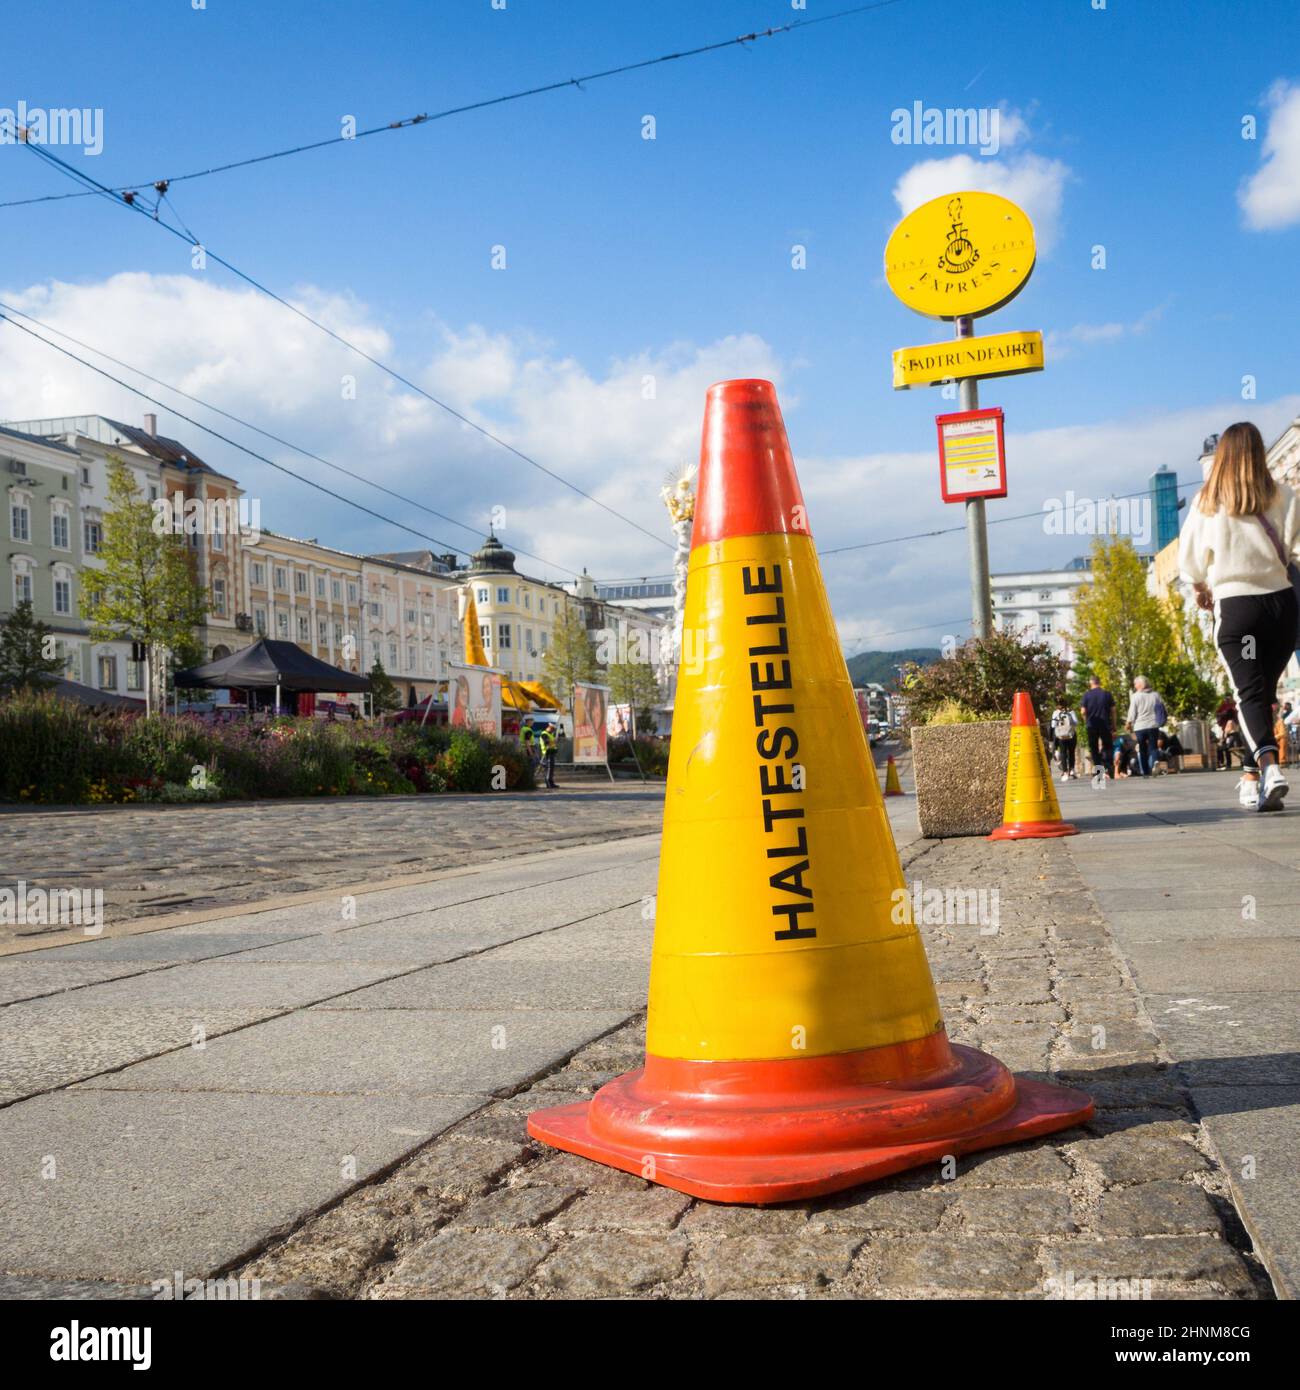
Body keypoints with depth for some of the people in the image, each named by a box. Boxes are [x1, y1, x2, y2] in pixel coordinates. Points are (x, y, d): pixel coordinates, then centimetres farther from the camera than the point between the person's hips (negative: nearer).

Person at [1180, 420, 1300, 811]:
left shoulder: (1206, 502, 2)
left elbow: (1189, 560, 9)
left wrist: (1201, 588, 27)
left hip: (1234, 605, -2)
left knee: (1249, 692, -7)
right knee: (1264, 692, 12)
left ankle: (1268, 766, -29)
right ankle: (1250, 777, 15)